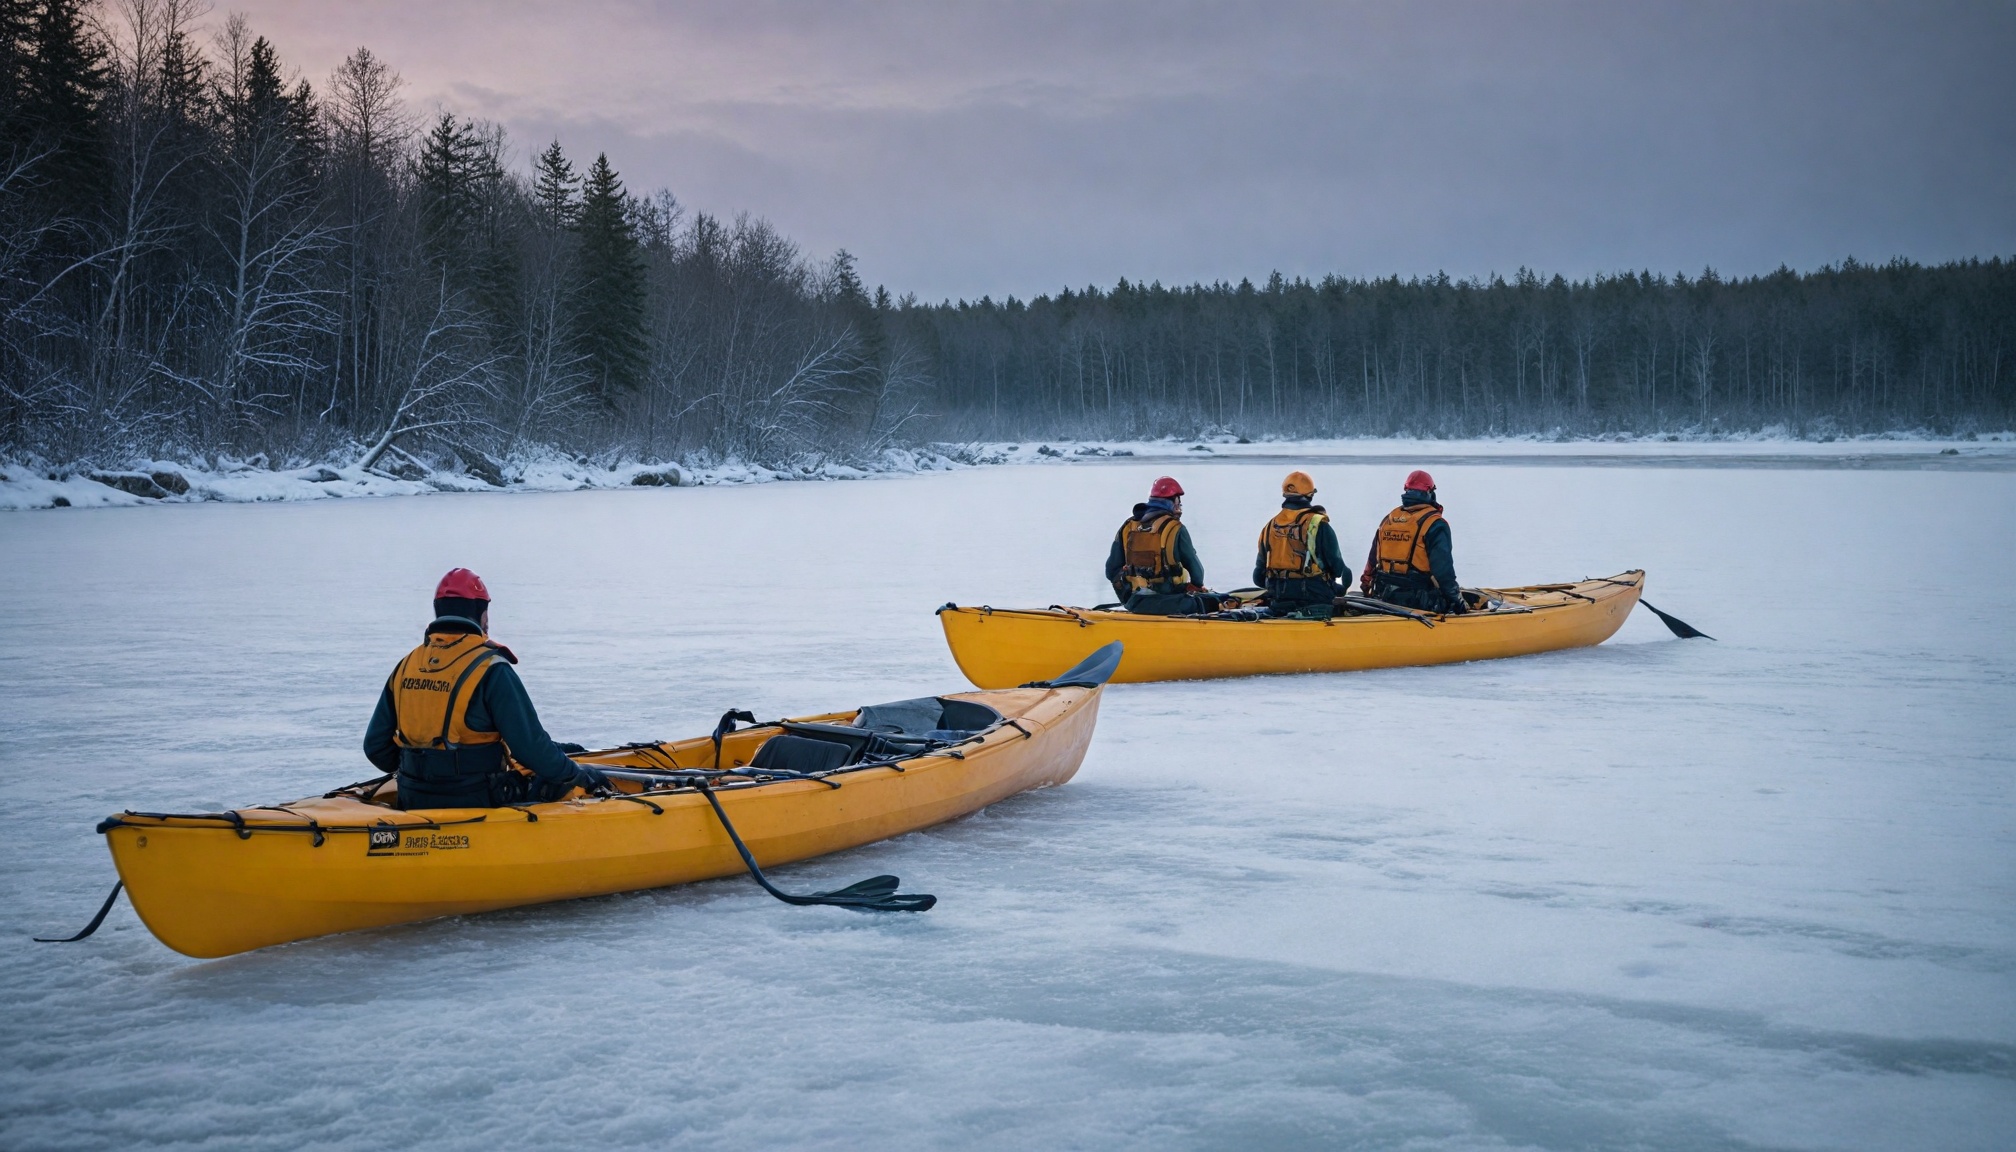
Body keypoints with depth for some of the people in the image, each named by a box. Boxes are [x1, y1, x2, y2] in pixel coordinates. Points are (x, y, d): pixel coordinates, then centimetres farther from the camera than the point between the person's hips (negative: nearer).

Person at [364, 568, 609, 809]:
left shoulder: (405, 666, 7)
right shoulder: (490, 669, -12)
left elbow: (376, 747, 12)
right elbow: (531, 745, -14)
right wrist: (578, 774, 2)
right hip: (474, 806, -7)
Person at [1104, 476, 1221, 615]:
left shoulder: (1127, 527, 7)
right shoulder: (1175, 529, -8)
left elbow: (1112, 570, 8)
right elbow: (1195, 567, 3)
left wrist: (1127, 598, 19)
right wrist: (1198, 587, 24)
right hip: (1170, 603, -6)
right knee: (1213, 601, 6)